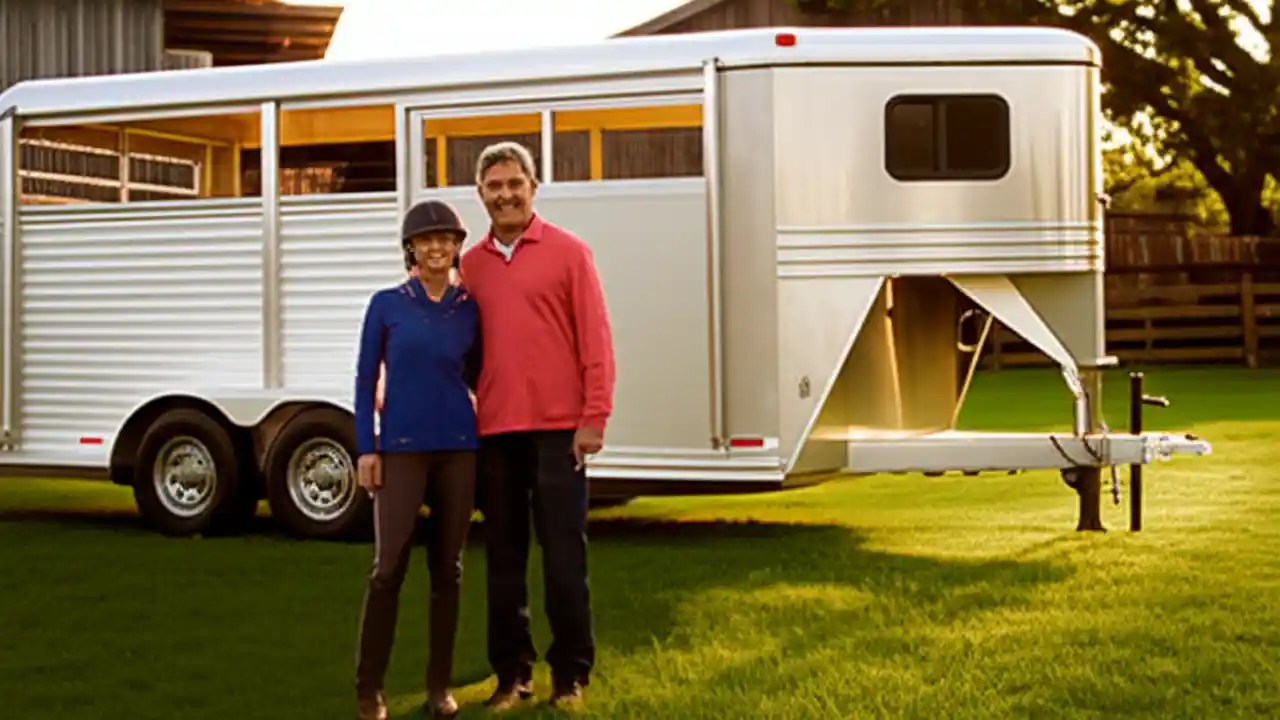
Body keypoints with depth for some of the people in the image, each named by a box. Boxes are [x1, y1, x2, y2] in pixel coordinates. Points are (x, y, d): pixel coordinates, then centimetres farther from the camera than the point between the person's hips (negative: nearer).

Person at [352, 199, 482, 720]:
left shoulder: (469, 310, 7)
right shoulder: (386, 305, 1)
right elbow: (366, 380, 2)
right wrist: (366, 449, -5)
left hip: (458, 448, 2)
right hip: (401, 447, -2)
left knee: (447, 566, 6)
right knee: (389, 567, -6)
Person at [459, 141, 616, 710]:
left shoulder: (568, 251, 1)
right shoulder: (471, 264, 10)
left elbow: (595, 338, -3)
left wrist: (594, 417, -8)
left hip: (556, 428, -3)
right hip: (493, 431, 3)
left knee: (563, 553, 1)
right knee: (503, 556, 8)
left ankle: (570, 673, 11)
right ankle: (511, 673, 17)